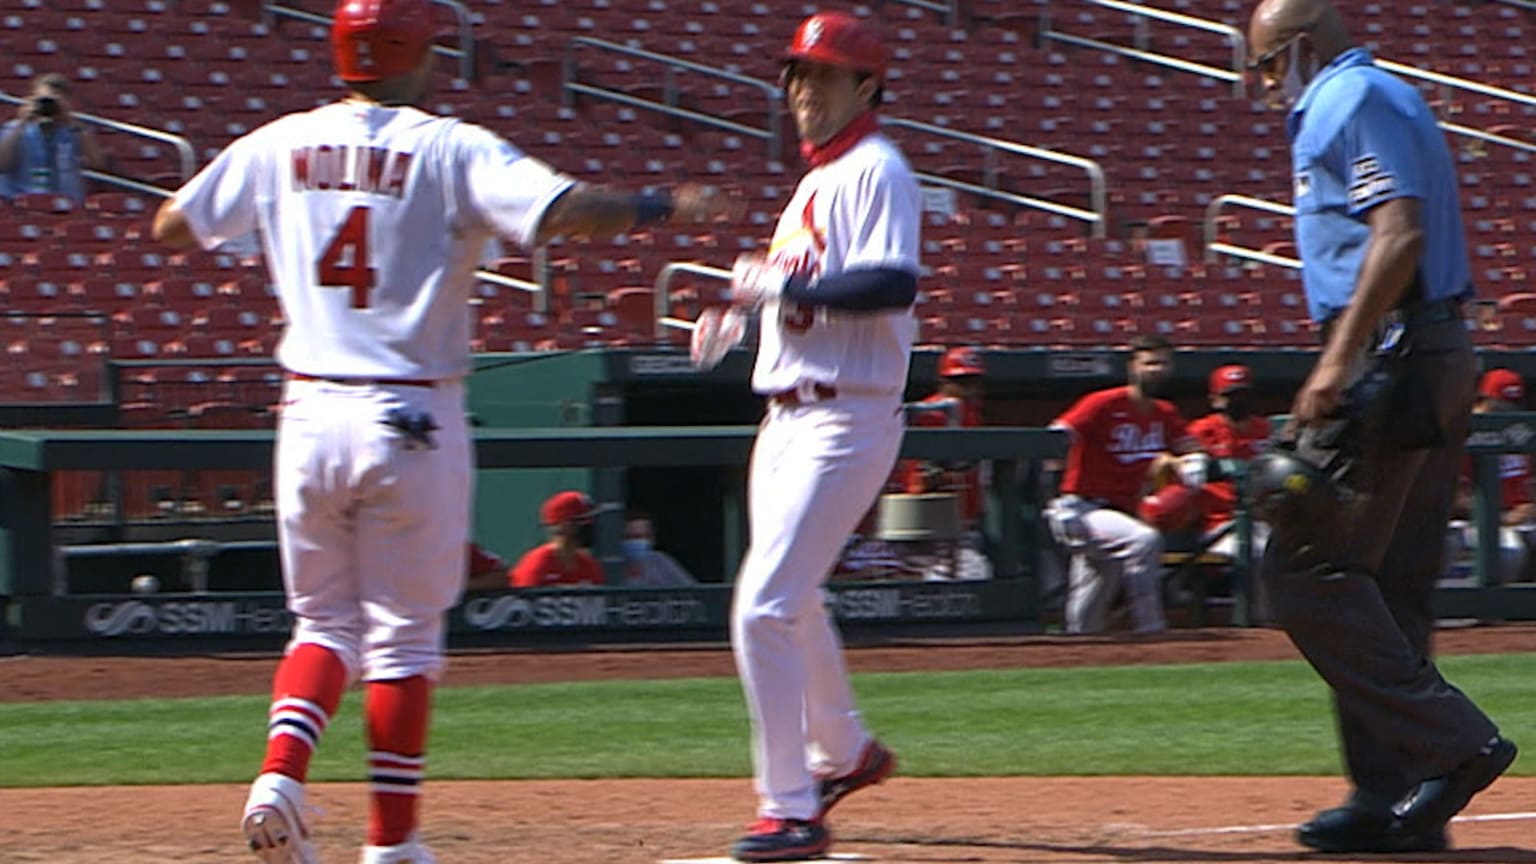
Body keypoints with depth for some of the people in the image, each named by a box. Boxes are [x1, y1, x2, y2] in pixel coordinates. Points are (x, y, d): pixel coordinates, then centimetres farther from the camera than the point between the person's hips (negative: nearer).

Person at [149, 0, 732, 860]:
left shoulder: (278, 145, 5)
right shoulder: (451, 150, -7)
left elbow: (173, 226, 14)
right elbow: (559, 209, -21)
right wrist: (662, 207, -11)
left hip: (310, 412, 3)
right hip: (412, 420, -3)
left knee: (326, 622, 15)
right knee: (404, 636, 6)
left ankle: (280, 776, -8)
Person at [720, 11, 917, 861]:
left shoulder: (874, 171, -10)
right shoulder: (816, 180, 19)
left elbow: (893, 283, -24)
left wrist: (780, 284, -20)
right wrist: (752, 296, 9)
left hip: (844, 422, -10)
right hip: (787, 418, 10)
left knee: (764, 607, -17)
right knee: (788, 601, 23)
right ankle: (843, 751, 43)